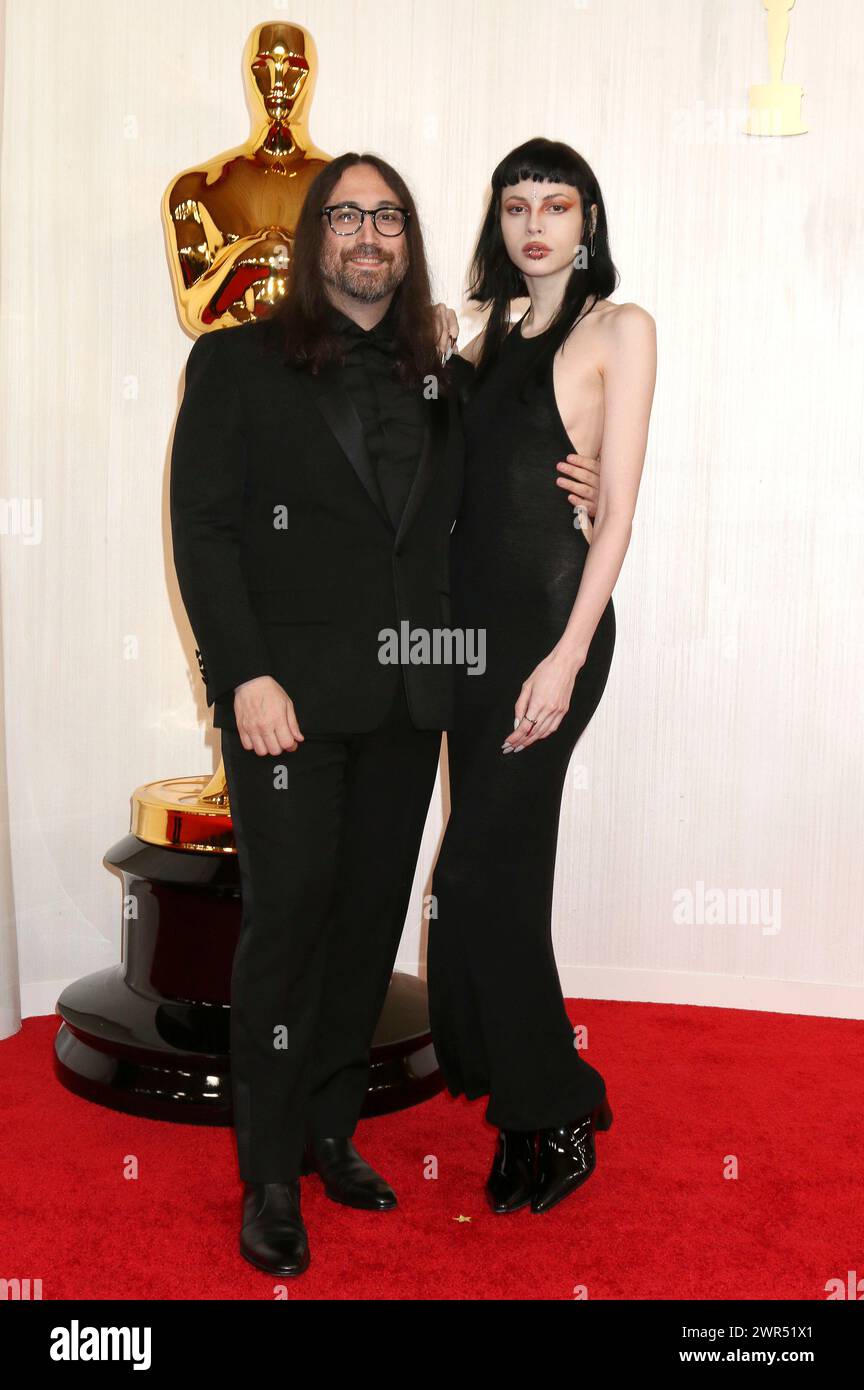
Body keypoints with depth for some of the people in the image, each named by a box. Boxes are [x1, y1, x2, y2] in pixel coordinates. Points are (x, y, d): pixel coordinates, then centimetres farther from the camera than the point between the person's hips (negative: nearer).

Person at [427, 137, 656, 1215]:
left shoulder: (618, 328, -1)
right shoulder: (490, 336, 17)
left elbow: (617, 510, -9)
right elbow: (456, 484, 15)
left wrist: (568, 658, -16)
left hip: (553, 620, -6)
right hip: (476, 617, 6)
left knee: (476, 874, -8)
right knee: (507, 872, 9)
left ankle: (555, 1115, 11)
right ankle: (532, 1107, 23)